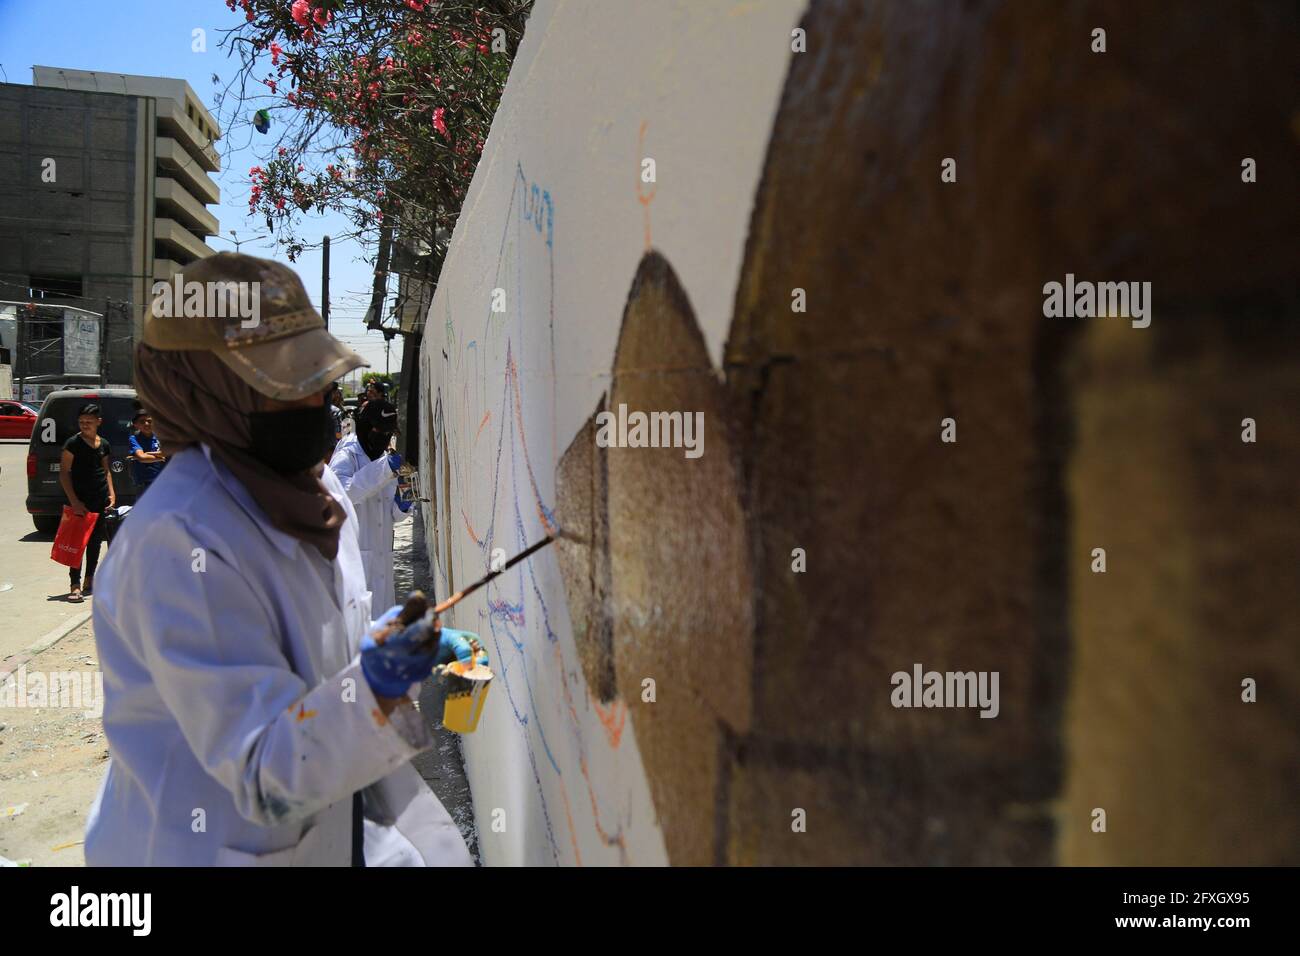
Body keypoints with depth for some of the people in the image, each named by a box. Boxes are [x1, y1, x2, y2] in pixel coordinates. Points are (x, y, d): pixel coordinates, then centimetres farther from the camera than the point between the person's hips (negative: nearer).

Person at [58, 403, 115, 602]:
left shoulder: (103, 444, 9)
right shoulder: (73, 443, -6)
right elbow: (64, 473, -8)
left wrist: (111, 493, 6)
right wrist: (74, 501, -15)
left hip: (101, 499, 5)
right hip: (80, 499, -5)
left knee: (96, 540, 11)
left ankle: (90, 579, 22)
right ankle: (75, 585, -8)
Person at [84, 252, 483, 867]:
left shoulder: (314, 489, 0)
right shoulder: (179, 544, -26)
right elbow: (267, 777, -25)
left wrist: (408, 650, 0)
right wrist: (375, 688, -40)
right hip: (230, 844, -7)